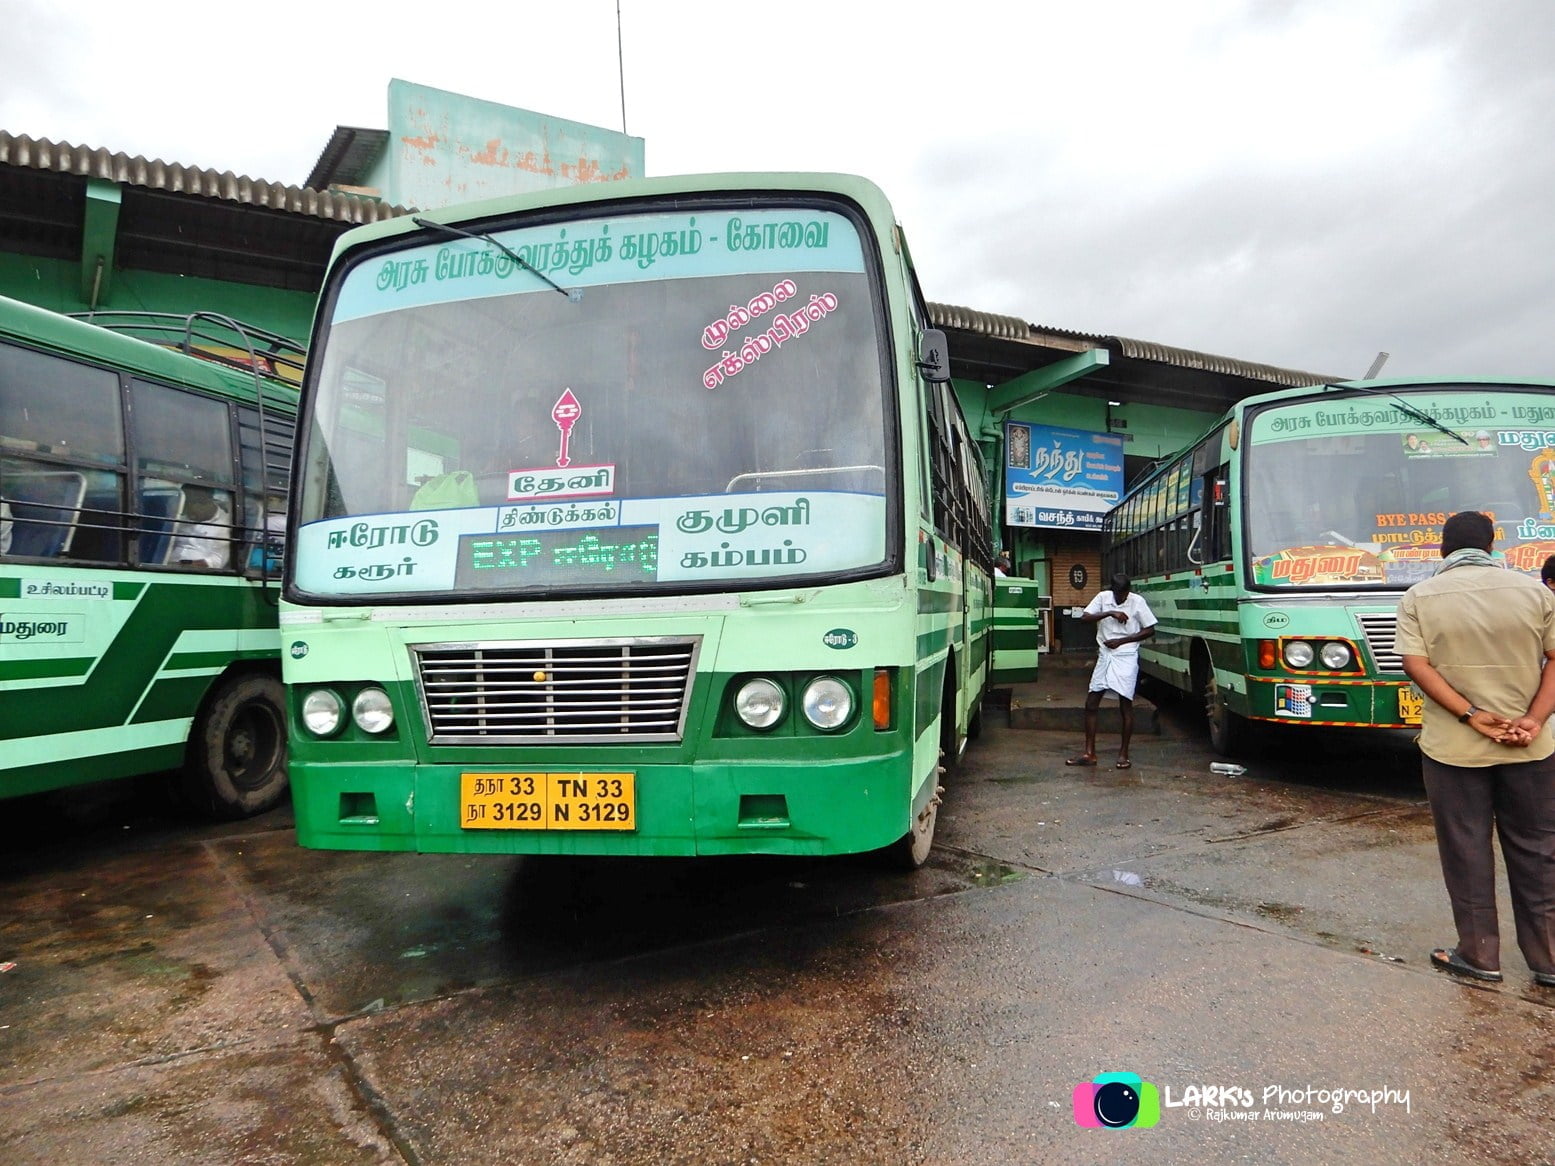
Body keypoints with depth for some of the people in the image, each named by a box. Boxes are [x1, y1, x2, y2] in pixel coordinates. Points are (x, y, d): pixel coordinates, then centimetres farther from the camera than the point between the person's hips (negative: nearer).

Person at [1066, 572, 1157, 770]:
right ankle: (1089, 753, 9)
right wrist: (1110, 613, -19)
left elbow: (1150, 630, -2)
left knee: (1125, 705, 0)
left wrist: (1121, 641, -9)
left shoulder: (1137, 602, -5)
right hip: (1104, 656, 3)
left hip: (1126, 658, -3)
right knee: (1091, 703, 2)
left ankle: (1124, 754, 11)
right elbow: (1085, 617, -6)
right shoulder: (1103, 597, 2)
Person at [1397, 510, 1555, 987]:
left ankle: (1479, 954, 17)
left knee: (1467, 852, 8)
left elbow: (1416, 665, -13)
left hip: (1452, 748, -2)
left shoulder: (1420, 598, -4)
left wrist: (1471, 715, -14)